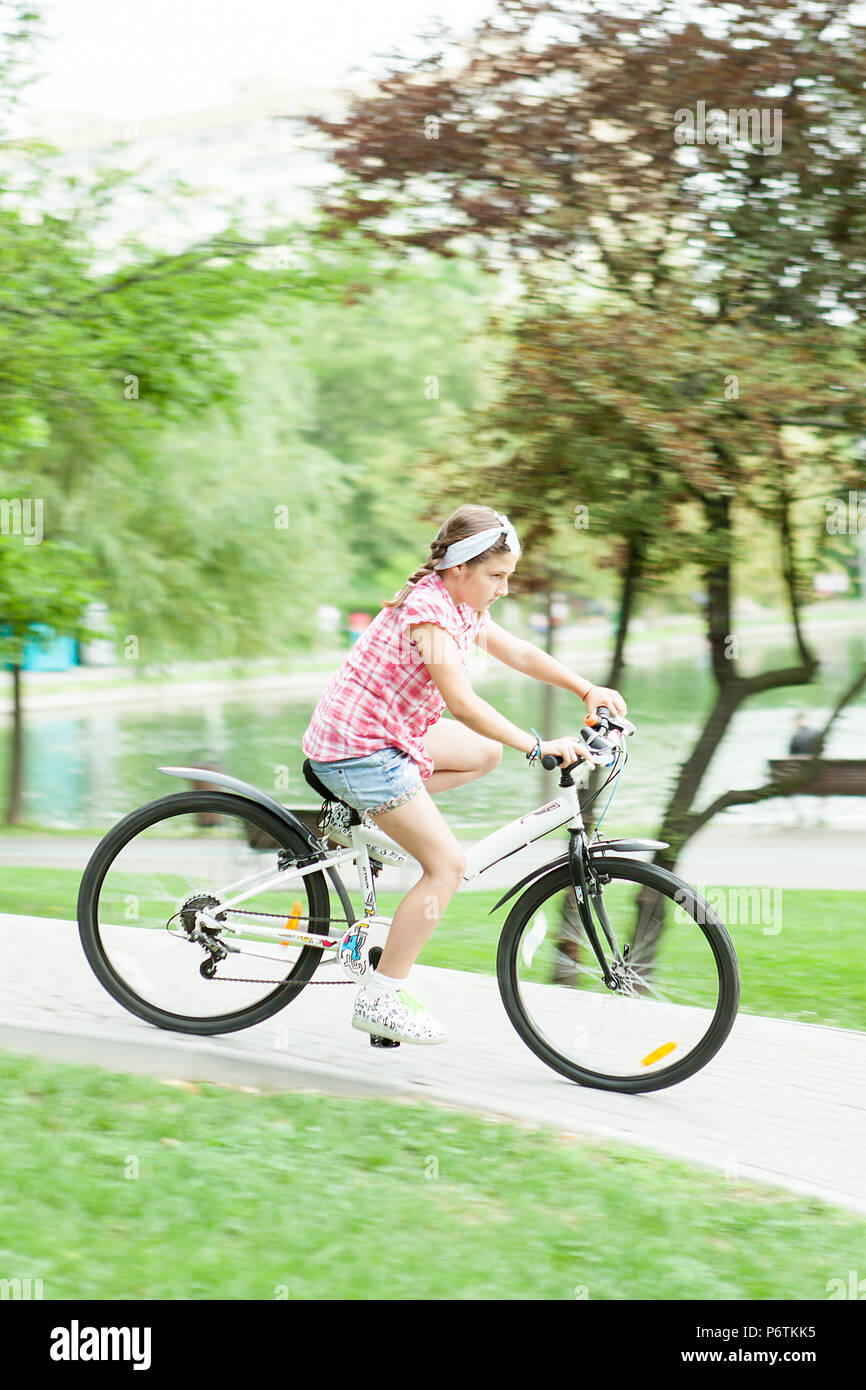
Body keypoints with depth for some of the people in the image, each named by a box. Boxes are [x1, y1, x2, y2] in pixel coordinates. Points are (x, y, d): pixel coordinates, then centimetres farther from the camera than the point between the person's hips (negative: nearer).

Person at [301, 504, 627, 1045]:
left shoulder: (462, 605, 7)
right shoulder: (428, 610, -23)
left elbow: (517, 652, 16)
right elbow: (462, 704, -30)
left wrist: (589, 690, 7)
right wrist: (538, 746, -31)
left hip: (389, 732, 10)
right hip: (358, 746, -10)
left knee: (486, 753, 19)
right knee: (448, 863, -11)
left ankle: (374, 808, 11)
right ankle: (380, 1000, -7)